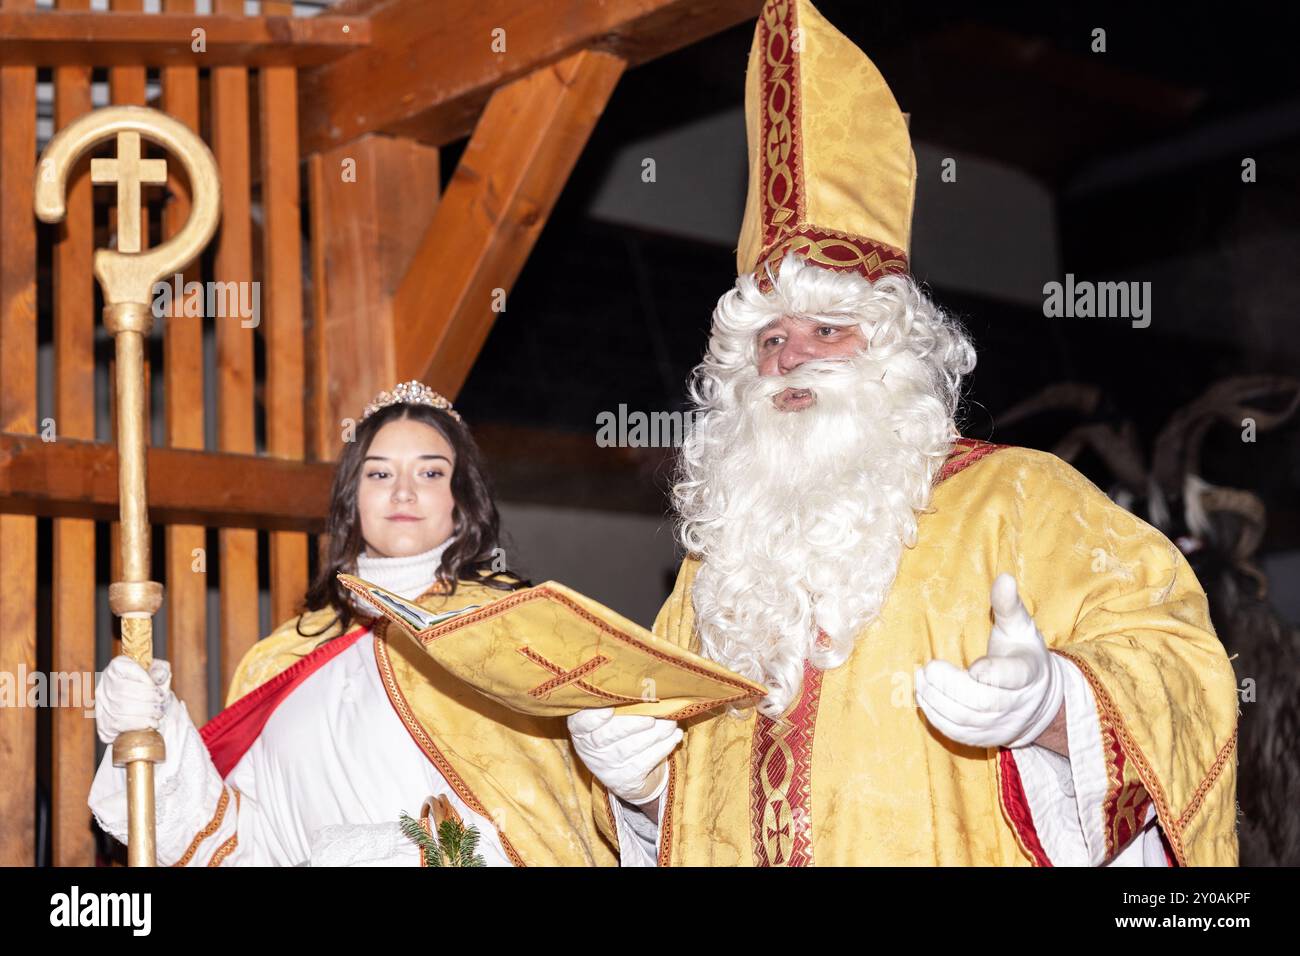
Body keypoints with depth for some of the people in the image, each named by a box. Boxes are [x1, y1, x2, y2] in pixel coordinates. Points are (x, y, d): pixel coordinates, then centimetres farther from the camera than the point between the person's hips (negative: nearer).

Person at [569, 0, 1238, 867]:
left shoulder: (1014, 500, 0)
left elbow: (1171, 656, -10)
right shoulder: (723, 553, 16)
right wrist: (637, 776, 3)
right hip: (729, 852, 4)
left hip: (961, 849, -3)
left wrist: (1048, 704, -26)